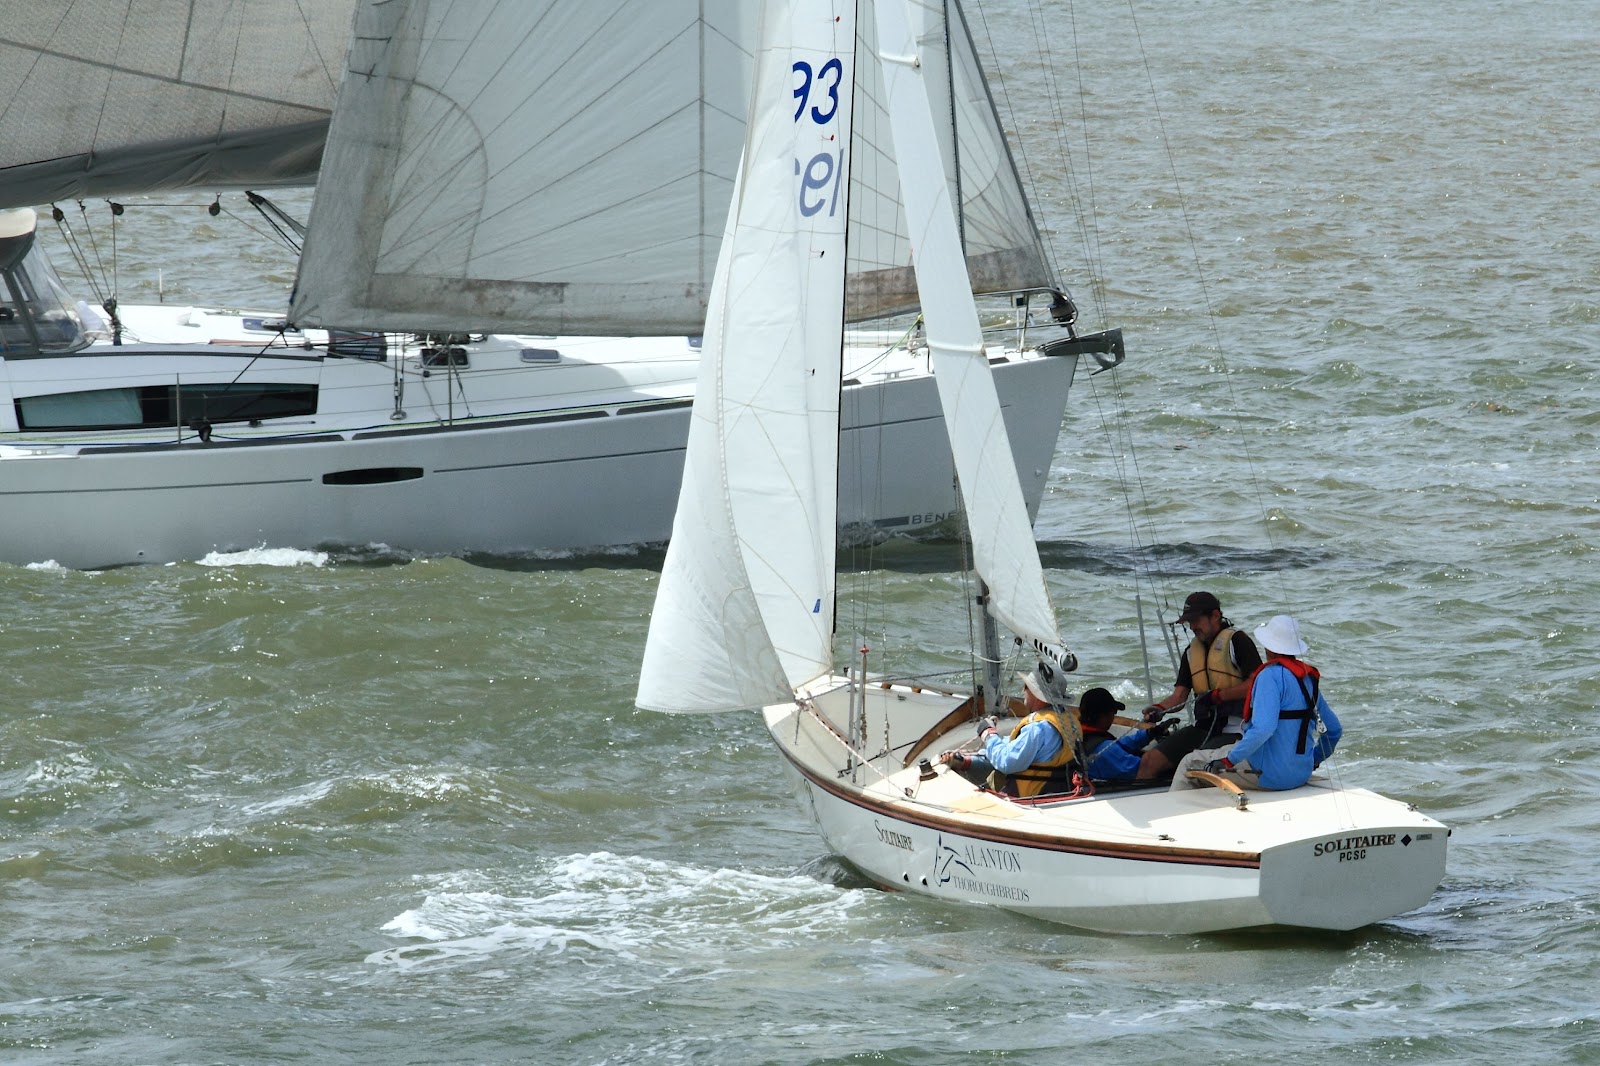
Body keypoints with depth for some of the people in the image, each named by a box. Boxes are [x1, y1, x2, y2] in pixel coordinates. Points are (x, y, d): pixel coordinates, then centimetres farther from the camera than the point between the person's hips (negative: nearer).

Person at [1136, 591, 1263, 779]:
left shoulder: (1236, 640, -7)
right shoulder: (1192, 651, 17)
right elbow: (1179, 694, 11)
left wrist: (1218, 695, -17)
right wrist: (1159, 708, -10)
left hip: (1234, 730, -8)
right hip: (1204, 727, 8)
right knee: (1150, 760, -7)